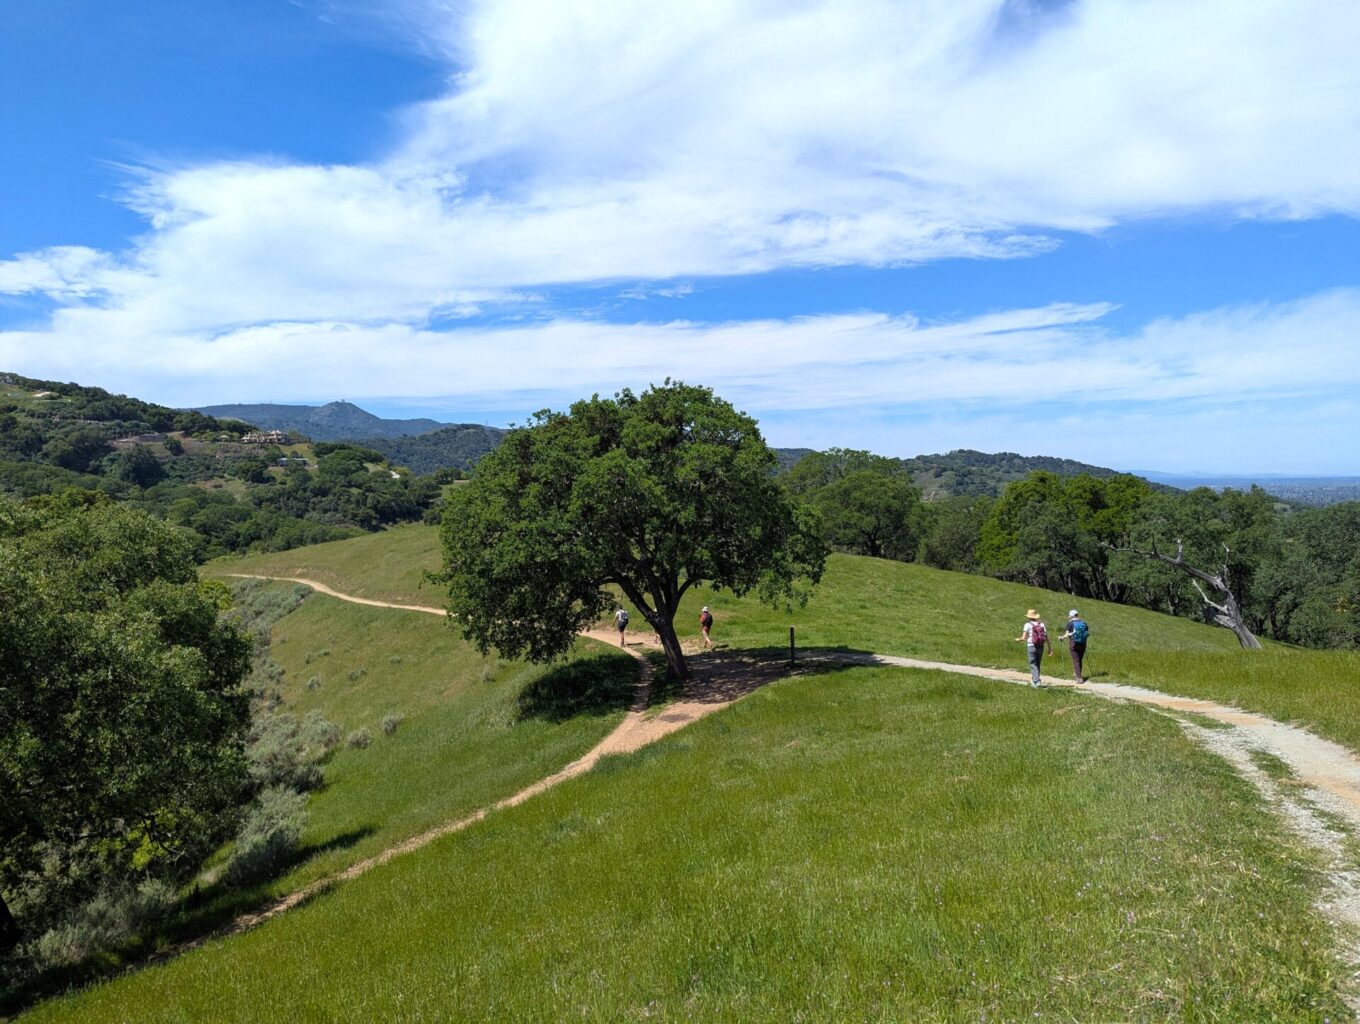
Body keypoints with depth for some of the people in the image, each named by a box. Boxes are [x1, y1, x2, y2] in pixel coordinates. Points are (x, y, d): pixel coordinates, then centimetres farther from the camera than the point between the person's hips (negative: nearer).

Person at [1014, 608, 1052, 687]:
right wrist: (1050, 648, 7)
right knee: (1037, 665, 16)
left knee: (1033, 665, 0)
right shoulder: (1042, 624, 7)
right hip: (1041, 647, 4)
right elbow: (1046, 637, 3)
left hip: (1031, 646, -4)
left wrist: (1018, 639, 10)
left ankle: (1037, 682, -12)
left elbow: (1024, 638, -10)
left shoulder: (1028, 625, -4)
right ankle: (1033, 680, 24)